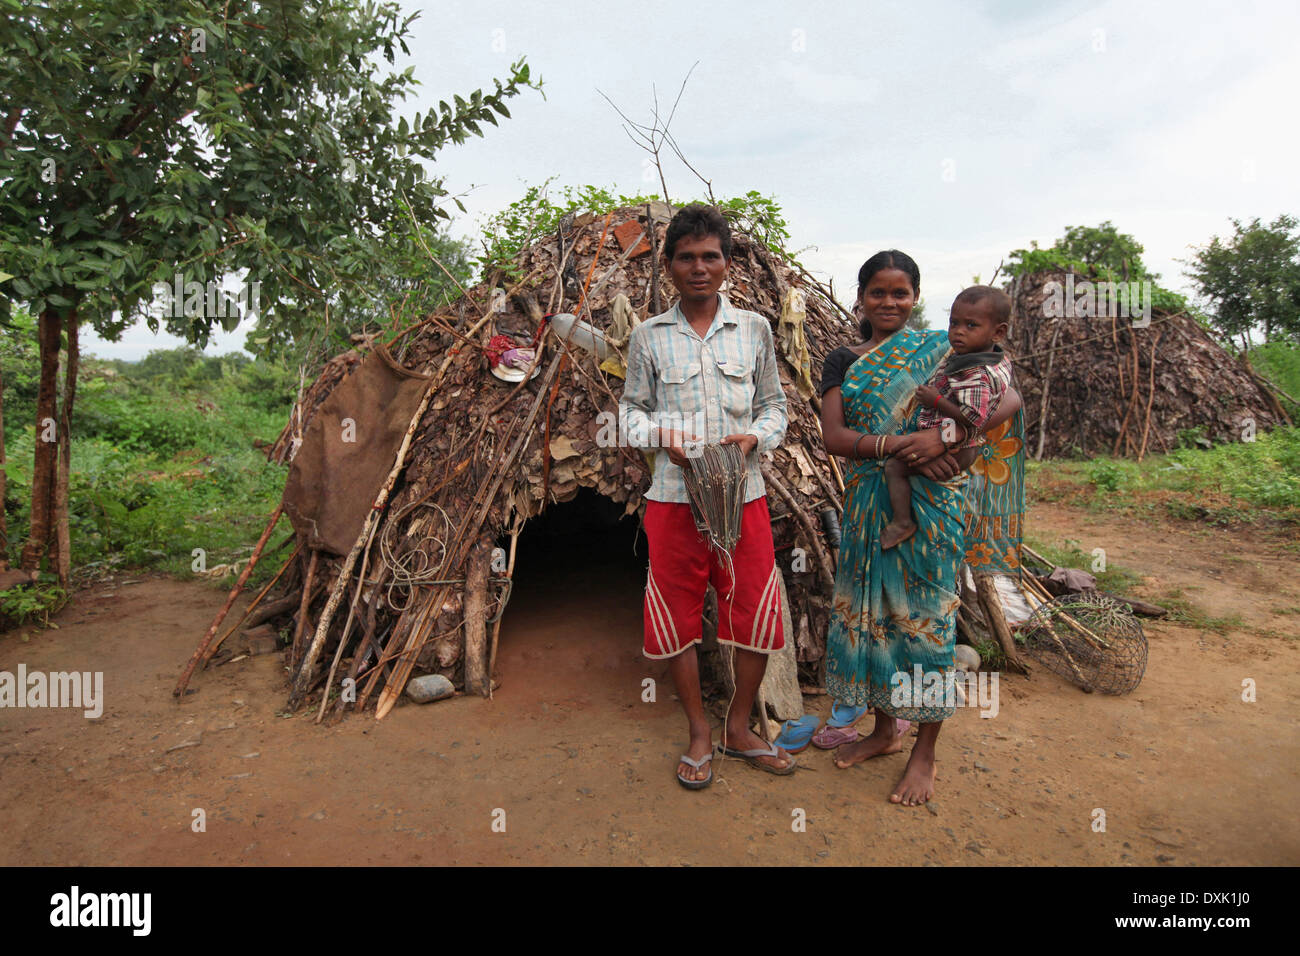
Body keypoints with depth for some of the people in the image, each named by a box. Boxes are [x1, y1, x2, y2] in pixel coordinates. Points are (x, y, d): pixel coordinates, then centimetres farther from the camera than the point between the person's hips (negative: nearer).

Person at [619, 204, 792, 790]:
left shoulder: (754, 329, 7)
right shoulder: (648, 337, 5)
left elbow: (774, 405, 11)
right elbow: (632, 408, 9)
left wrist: (754, 438, -10)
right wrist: (662, 436, -12)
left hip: (743, 495, 1)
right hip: (674, 497, -1)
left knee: (757, 615, 6)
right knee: (677, 617, 6)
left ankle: (739, 729, 29)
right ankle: (699, 735, 27)